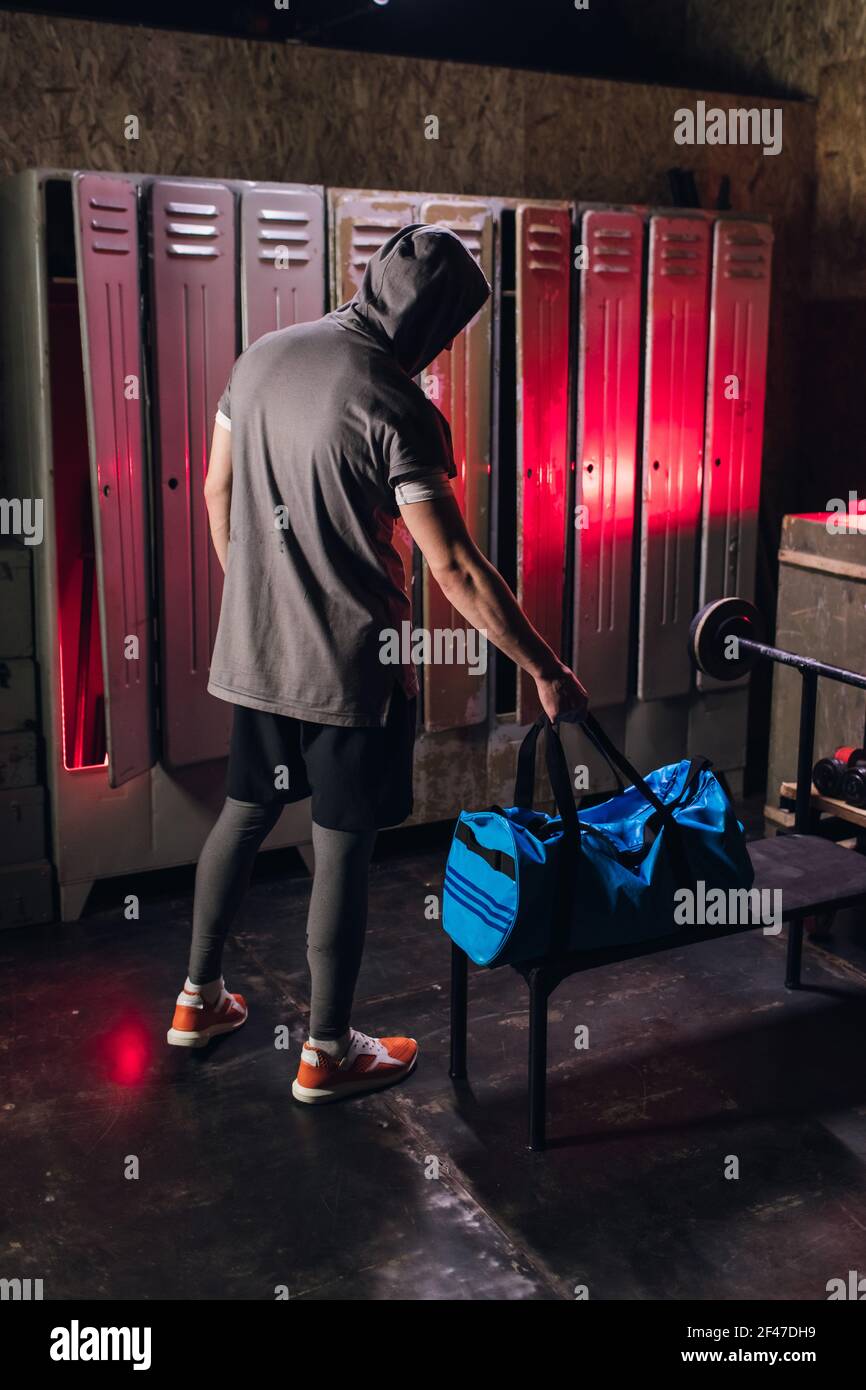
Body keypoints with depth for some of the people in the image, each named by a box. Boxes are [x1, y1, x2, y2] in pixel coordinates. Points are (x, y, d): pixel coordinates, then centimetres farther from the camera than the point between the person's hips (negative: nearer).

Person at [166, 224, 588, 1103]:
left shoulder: (262, 357, 3)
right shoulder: (396, 409, -19)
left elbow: (218, 490, 12)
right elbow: (456, 571, -21)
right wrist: (547, 672, -14)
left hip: (254, 648, 7)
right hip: (349, 665, -7)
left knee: (244, 814, 21)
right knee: (342, 852, 5)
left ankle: (199, 998, 36)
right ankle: (326, 1054, 19)